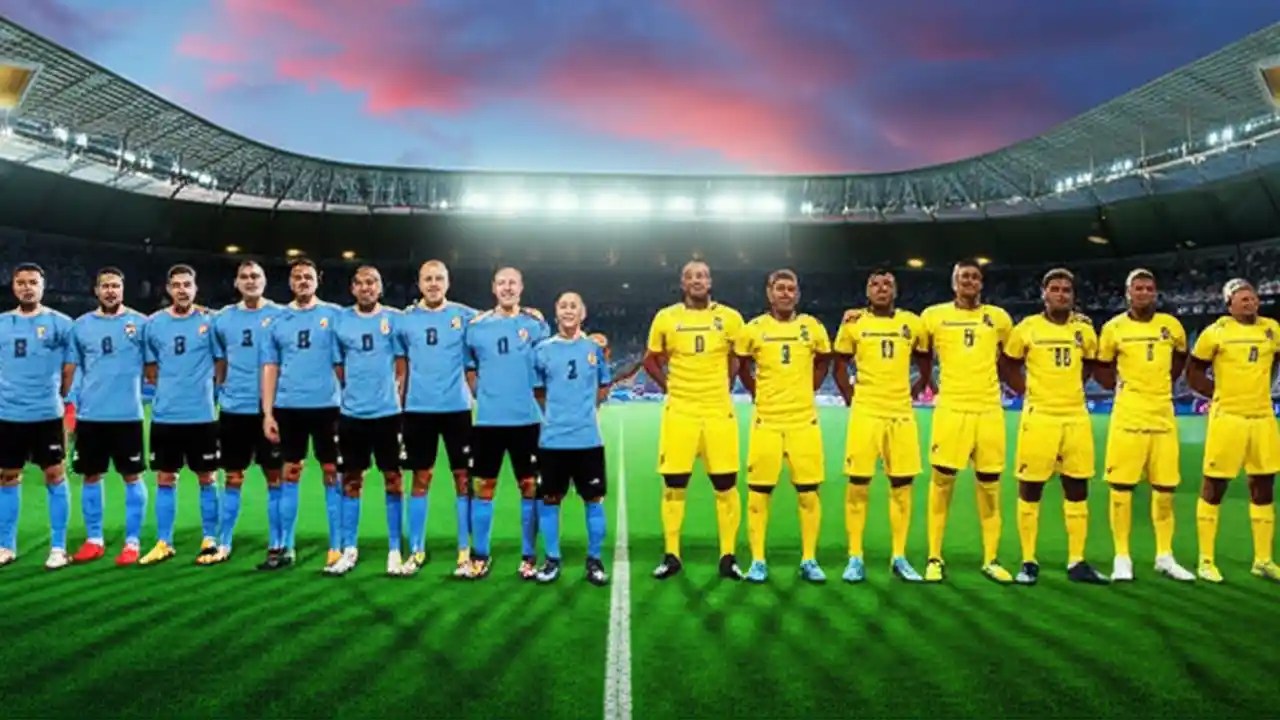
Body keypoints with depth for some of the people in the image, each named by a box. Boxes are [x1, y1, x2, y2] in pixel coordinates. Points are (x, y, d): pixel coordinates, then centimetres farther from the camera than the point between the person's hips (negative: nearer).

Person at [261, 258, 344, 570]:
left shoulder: (333, 315, 1)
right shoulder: (278, 320, 9)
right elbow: (270, 368, 10)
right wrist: (267, 412, 3)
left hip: (326, 406, -3)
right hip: (288, 407, 3)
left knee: (332, 473, 2)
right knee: (290, 473, 9)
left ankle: (337, 547, 10)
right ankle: (285, 547, 18)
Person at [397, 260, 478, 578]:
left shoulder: (465, 316, 1)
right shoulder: (405, 318, 5)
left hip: (457, 408, -1)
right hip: (418, 408, 1)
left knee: (463, 477, 2)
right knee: (421, 478, 7)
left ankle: (465, 552, 11)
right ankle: (416, 551, 18)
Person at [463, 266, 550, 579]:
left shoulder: (535, 322, 2)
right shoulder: (476, 325, 4)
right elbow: (469, 368, 14)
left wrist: (536, 397, 3)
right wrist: (483, 395, 7)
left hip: (526, 418, 0)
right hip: (488, 419, 1)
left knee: (529, 485, 4)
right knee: (484, 485, 4)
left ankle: (529, 556, 14)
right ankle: (480, 555, 16)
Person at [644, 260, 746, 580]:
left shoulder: (730, 318, 2)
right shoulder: (666, 318, 2)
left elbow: (739, 358, 16)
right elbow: (651, 360, 13)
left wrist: (725, 385, 7)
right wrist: (668, 386, 3)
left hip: (719, 411, 0)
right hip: (679, 411, 0)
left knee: (726, 485, 1)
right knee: (673, 485, 2)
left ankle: (728, 557, 13)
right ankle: (671, 556, 14)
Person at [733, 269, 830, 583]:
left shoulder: (813, 327, 3)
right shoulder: (753, 329, -1)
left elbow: (823, 361, 19)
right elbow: (741, 365, 14)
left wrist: (808, 390, 11)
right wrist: (757, 393, 7)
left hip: (804, 420, 1)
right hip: (767, 420, -1)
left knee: (808, 490, 4)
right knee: (759, 490, 1)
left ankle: (809, 560, 15)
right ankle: (757, 561, 11)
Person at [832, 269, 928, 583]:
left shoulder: (912, 323, 6)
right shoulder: (853, 322, 2)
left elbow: (924, 364, 17)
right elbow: (839, 365, 10)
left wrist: (913, 392, 7)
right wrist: (850, 398, 2)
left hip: (902, 413, 2)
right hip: (865, 413, -2)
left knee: (902, 485, 4)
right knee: (858, 484, -1)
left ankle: (899, 557, 15)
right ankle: (855, 558, 7)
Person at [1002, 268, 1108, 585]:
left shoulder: (1084, 329, 7)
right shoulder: (1027, 328, -3)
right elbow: (1009, 366, 9)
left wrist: (1070, 388, 11)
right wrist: (1030, 391, 1)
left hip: (1076, 417, 4)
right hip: (1039, 417, -3)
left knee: (1078, 488, 6)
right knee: (1030, 488, 0)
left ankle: (1076, 562, 16)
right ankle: (1029, 562, 10)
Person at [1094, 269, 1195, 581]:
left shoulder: (1171, 325, 5)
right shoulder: (1114, 328, -1)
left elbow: (1181, 358, 23)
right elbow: (1102, 367, 12)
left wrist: (1163, 385, 14)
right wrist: (1120, 388, 2)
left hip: (1163, 415, 3)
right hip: (1128, 417, -3)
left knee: (1165, 488, 7)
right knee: (1122, 487, -3)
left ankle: (1165, 557, 20)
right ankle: (1122, 558, 6)